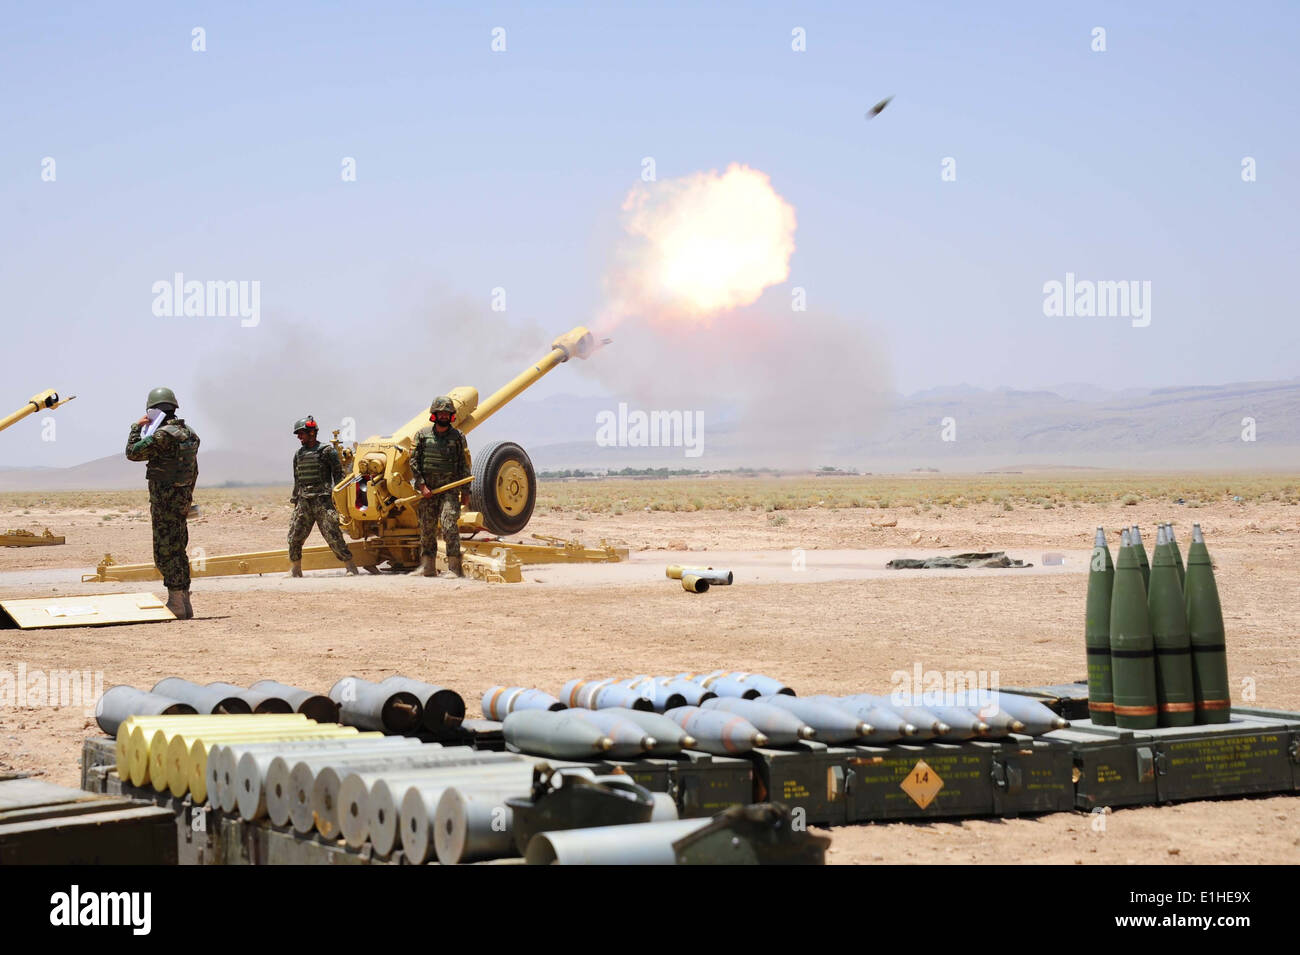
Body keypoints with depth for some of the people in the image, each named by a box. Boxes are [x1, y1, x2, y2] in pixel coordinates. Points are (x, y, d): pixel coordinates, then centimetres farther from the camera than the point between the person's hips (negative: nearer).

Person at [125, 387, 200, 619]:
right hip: (182, 500, 9)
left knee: (165, 553, -5)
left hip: (165, 501, -9)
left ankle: (176, 604, -7)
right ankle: (184, 603, 17)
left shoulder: (162, 436, -17)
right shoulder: (189, 433, 12)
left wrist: (137, 427, 2)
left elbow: (132, 452, -11)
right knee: (178, 551, 14)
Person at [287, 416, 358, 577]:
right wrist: (295, 500, 19)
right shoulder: (298, 454, 16)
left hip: (323, 501, -6)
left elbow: (338, 473, -3)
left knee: (333, 536, -10)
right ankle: (295, 571, 15)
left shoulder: (327, 450, -2)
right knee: (294, 537, 3)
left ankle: (350, 567, -3)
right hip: (304, 502, 6)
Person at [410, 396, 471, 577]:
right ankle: (428, 567, 13)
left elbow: (464, 466, 7)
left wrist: (465, 492, 2)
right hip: (427, 490, 2)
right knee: (427, 529, 5)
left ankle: (455, 566, -15)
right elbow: (414, 461, 4)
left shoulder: (458, 437, 5)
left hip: (450, 489, -2)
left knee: (450, 525, -15)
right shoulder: (422, 435, 6)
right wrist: (421, 485, -7)